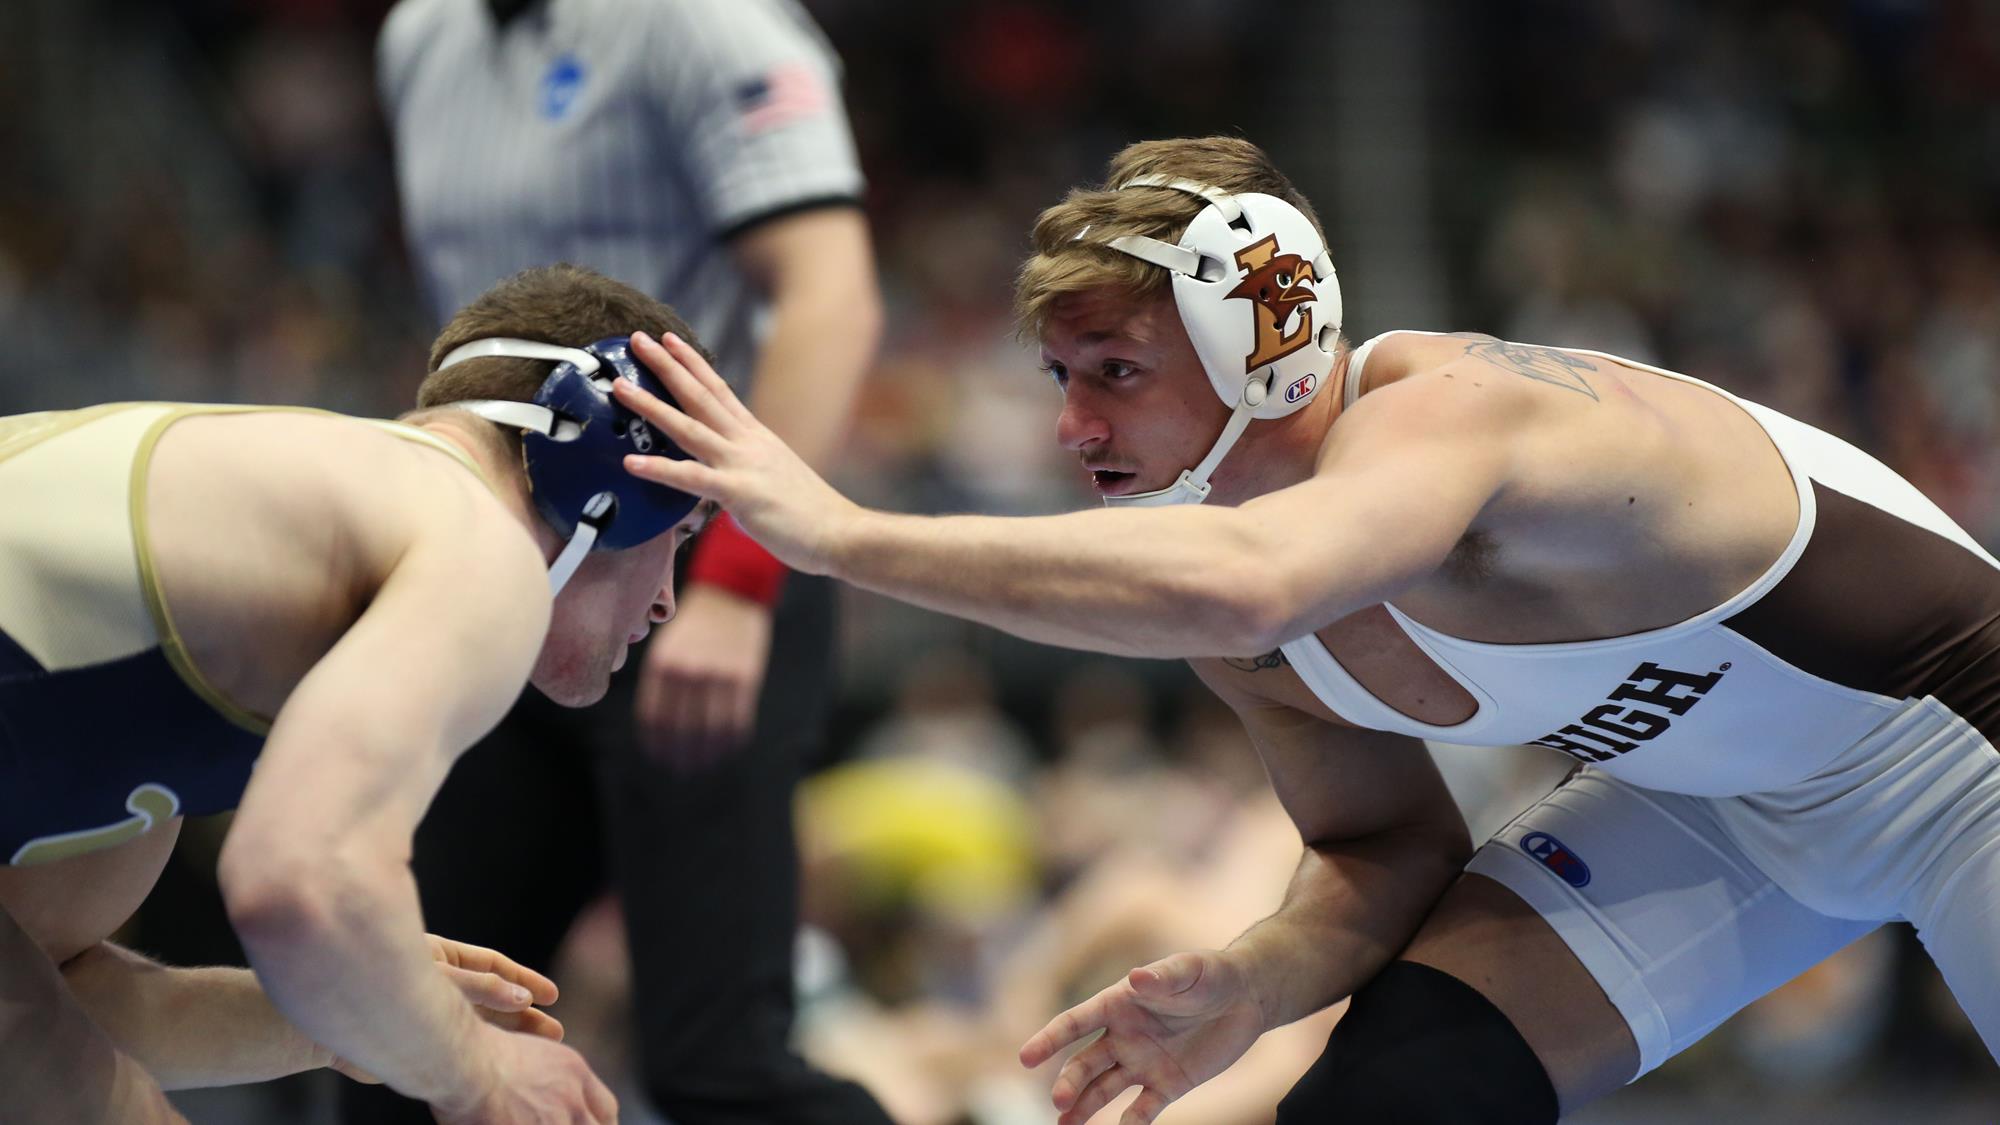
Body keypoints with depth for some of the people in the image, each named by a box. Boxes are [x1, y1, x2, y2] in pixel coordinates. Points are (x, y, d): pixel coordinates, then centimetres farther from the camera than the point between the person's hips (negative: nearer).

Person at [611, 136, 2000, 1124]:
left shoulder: (1440, 418, -37)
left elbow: (1236, 584, -59)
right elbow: (1382, 854, 3)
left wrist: (840, 532, -57)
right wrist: (1256, 980, -20)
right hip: (1699, 784, 7)